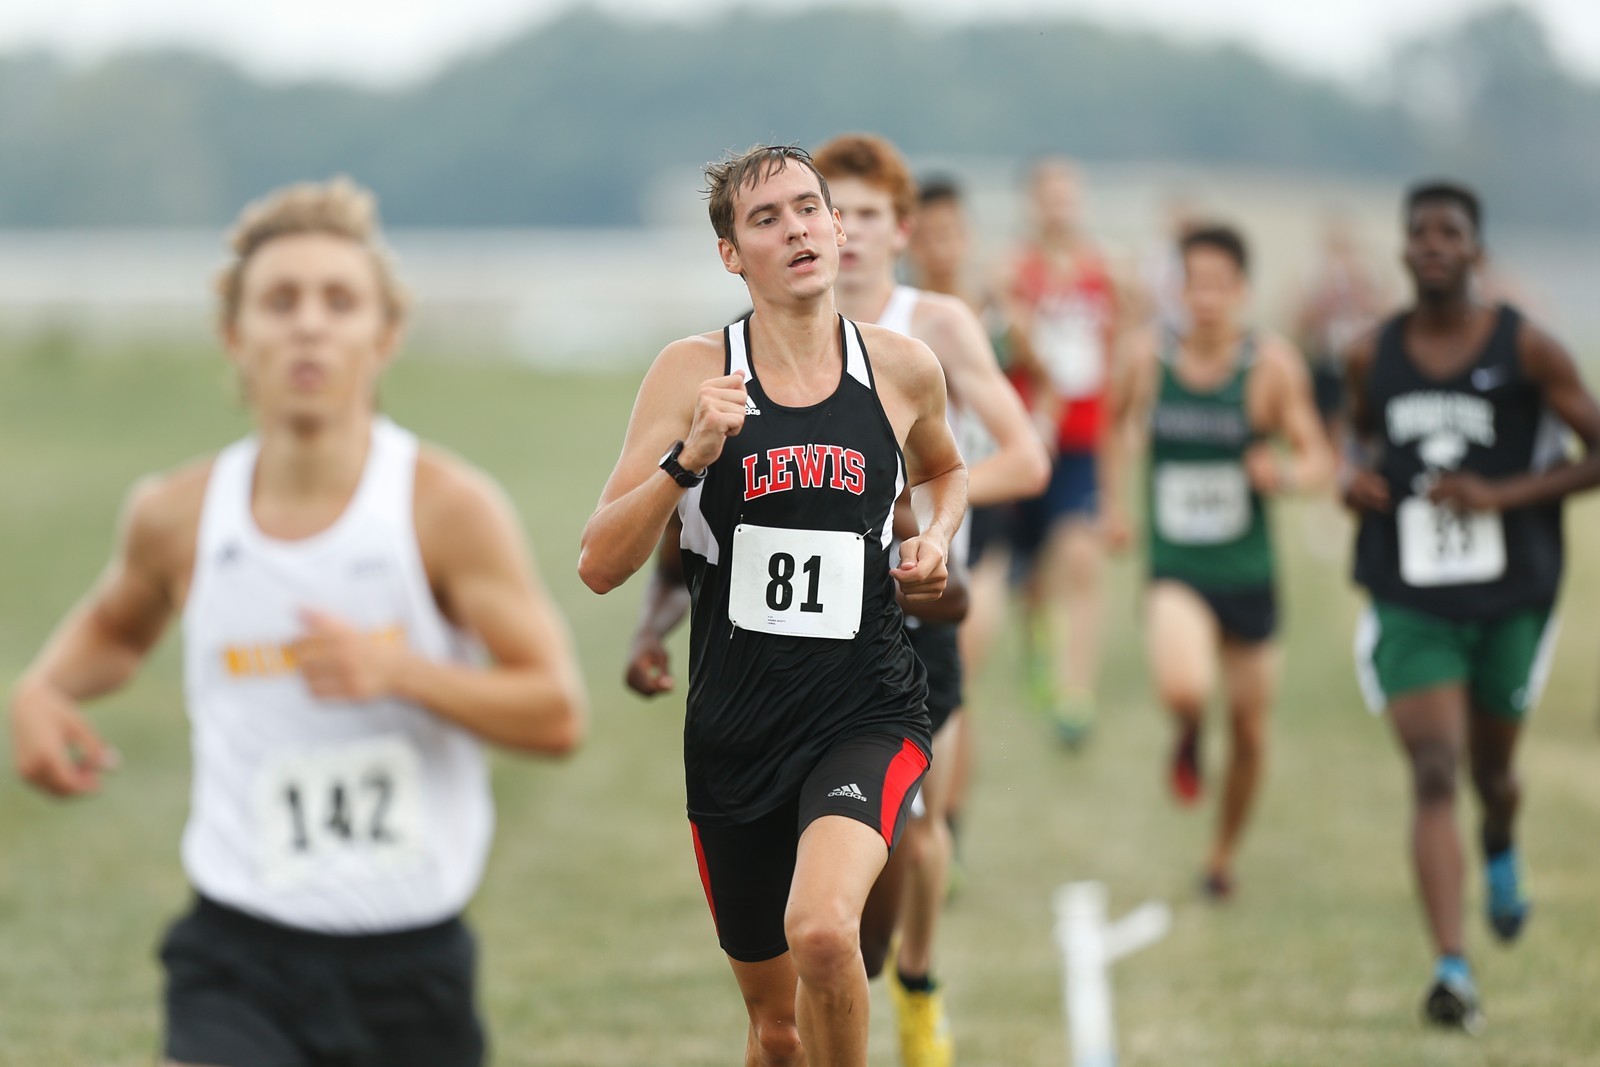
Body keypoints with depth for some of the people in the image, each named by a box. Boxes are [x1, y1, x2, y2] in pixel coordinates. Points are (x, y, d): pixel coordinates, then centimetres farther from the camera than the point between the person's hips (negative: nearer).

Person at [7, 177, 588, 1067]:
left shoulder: (450, 509, -8)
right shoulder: (177, 517, 0)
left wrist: (399, 672, -25)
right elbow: (116, 628, 24)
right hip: (239, 956, 0)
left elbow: (557, 715, -10)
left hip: (410, 961, 0)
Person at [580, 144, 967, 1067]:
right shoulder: (695, 373, -3)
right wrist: (689, 458, -22)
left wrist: (935, 540, 5)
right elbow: (601, 568, -8)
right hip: (736, 730, 1)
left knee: (822, 930, -31)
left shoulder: (903, 368, 1)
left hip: (869, 713, -1)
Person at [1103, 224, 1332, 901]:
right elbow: (1121, 419, 18)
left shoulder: (1272, 365, -10)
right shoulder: (1149, 358, -3)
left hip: (1247, 575, 1)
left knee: (1249, 729, 10)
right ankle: (1188, 740, 10)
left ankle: (1223, 856, 37)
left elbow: (1319, 459, -9)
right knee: (1184, 687, -29)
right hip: (1174, 572, -1)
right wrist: (1113, 500, 11)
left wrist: (1287, 475, -31)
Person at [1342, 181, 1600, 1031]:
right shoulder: (1373, 356, 1)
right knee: (1432, 776, -13)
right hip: (1409, 600, 0)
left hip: (1509, 596, 0)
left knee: (1491, 768, 18)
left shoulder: (1525, 349, -8)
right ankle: (1451, 969, -18)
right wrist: (1352, 474, -2)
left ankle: (1501, 851, 56)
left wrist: (1501, 494, -17)